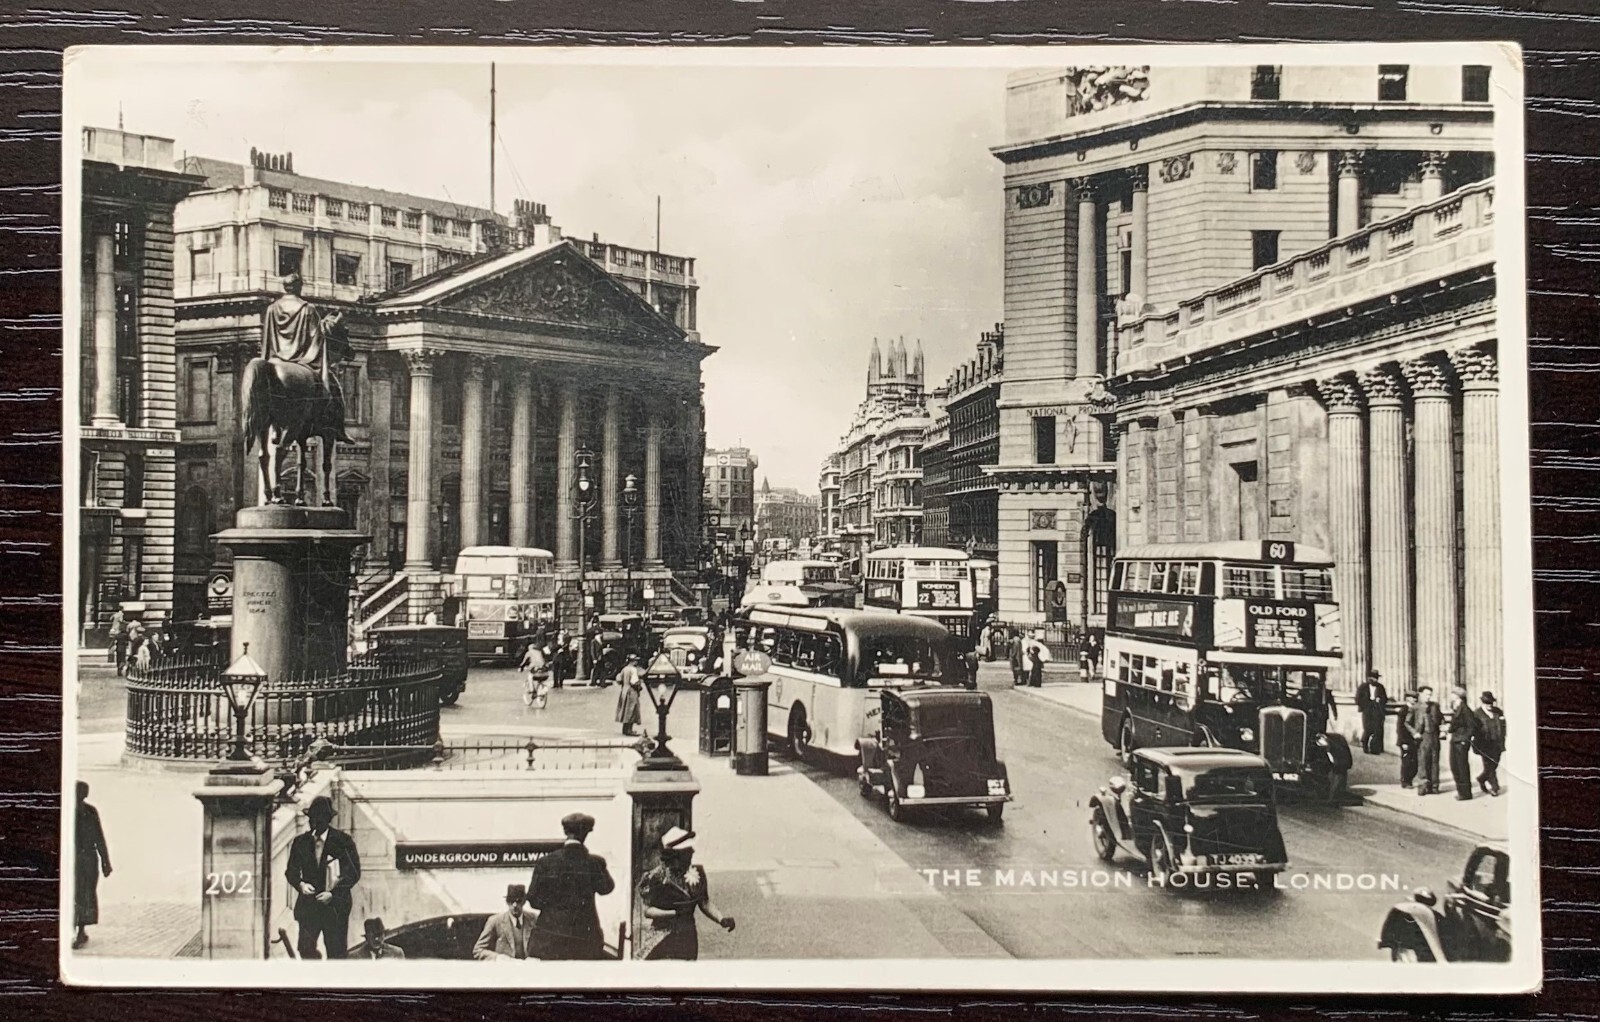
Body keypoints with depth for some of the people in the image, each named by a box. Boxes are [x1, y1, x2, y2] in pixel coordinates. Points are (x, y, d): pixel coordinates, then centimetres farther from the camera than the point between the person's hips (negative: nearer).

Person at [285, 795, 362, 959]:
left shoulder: (343, 841, -3)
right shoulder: (300, 842, 7)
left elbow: (354, 872, -3)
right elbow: (291, 871, 13)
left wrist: (333, 893, -12)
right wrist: (300, 883, -9)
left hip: (335, 905, -2)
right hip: (308, 905, 3)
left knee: (337, 953, -2)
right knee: (305, 948, -5)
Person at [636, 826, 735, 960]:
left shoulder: (696, 873, 1)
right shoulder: (656, 876, -12)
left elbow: (705, 903, 6)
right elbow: (647, 910, -12)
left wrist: (721, 919, -12)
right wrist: (675, 913, -24)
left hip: (686, 939, 4)